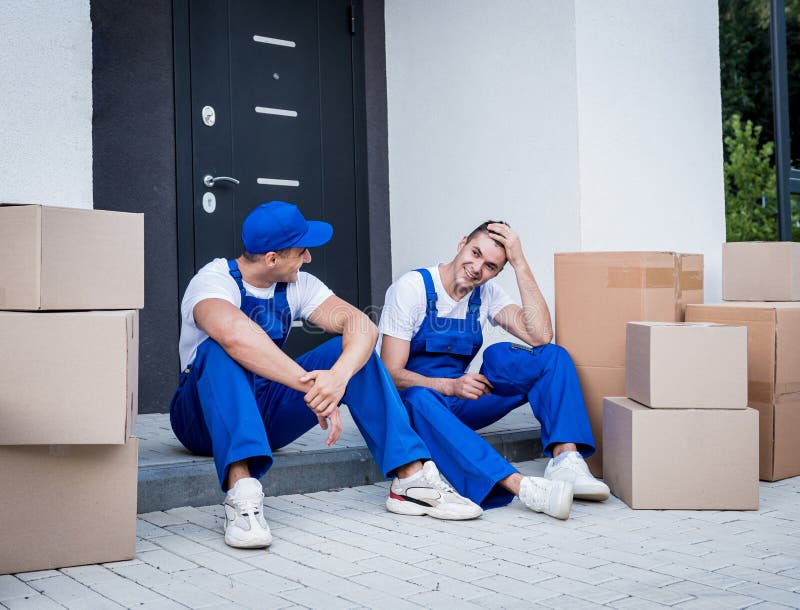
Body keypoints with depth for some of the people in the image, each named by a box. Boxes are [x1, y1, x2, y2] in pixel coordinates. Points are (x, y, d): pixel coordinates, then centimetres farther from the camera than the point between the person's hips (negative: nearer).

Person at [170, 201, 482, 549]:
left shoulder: (297, 285, -2)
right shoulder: (213, 281, -18)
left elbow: (362, 325, -17)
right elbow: (234, 333, -43)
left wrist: (339, 375, -38)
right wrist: (310, 385, -45)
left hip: (266, 415, 5)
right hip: (207, 420, -5)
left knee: (354, 349, -14)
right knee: (220, 351, -36)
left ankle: (411, 479, -23)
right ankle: (241, 490, -49)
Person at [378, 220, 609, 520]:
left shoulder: (487, 293, 1)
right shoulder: (411, 288, -12)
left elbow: (540, 336, -16)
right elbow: (391, 374, -16)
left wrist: (519, 261, -17)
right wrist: (450, 386, -32)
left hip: (460, 402, 5)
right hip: (418, 403, -5)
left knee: (552, 356, -11)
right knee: (419, 398, -43)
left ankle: (565, 459, -31)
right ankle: (520, 485, -52)